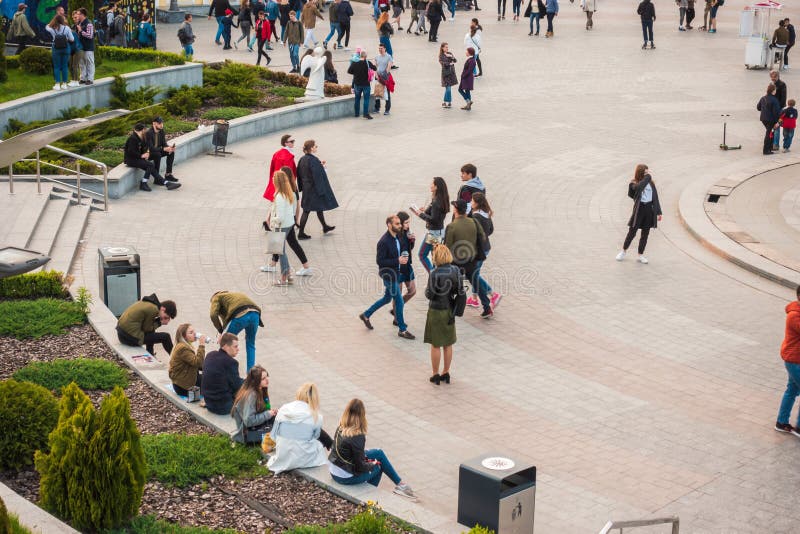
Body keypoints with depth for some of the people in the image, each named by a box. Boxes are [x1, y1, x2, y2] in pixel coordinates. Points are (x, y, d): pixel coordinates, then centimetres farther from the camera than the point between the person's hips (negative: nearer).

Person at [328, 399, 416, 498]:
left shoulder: (340, 428, -4)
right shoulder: (357, 437, -26)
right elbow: (360, 466, -20)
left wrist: (364, 456, 8)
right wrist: (372, 465, -1)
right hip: (346, 477, -7)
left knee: (379, 453, 17)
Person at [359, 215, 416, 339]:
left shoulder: (397, 237, 2)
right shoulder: (384, 242, -23)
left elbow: (400, 249, 19)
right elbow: (379, 261, -23)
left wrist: (403, 257, -4)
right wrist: (397, 261, -27)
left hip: (395, 273, 9)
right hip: (388, 274, -9)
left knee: (387, 298, 22)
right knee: (399, 301, -1)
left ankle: (366, 315, 38)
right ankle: (402, 330, 12)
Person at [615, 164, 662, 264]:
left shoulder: (651, 183, 6)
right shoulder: (634, 183, -3)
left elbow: (655, 197, 8)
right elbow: (639, 187, -26)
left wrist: (658, 212, 4)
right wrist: (647, 177, -17)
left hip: (649, 209, 3)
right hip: (639, 209, -3)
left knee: (645, 234, 7)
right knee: (632, 232, 1)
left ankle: (640, 255, 16)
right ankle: (623, 251, 19)